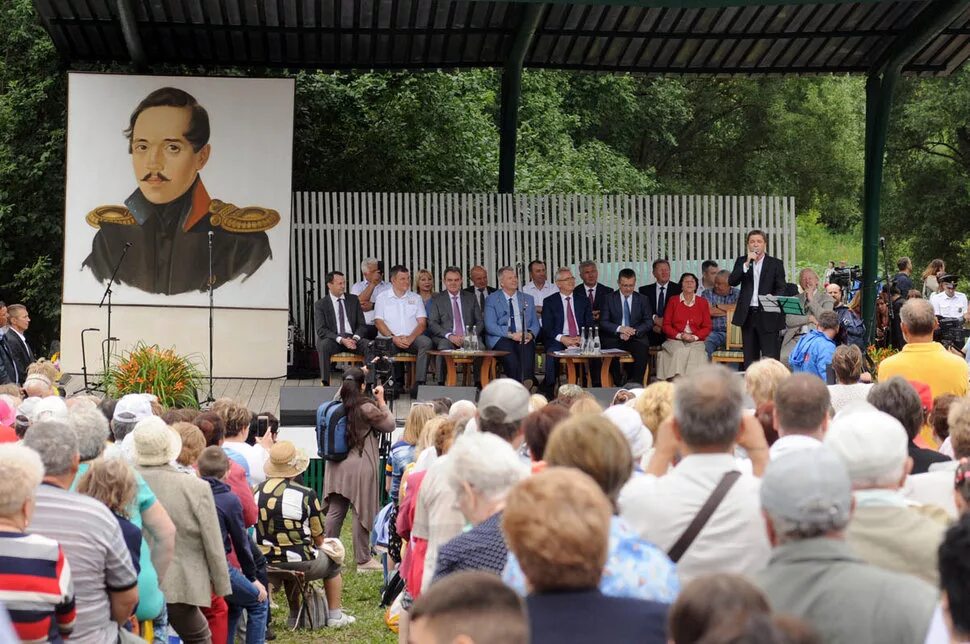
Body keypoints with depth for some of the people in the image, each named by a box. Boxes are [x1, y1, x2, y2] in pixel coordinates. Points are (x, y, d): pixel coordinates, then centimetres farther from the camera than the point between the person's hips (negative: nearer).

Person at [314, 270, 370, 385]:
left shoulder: (354, 299, 14)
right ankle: (325, 383, -36)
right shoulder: (320, 304, 4)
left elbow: (362, 325, 11)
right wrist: (340, 339, -20)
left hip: (352, 338, 2)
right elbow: (320, 330, -6)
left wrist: (355, 338, -11)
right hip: (333, 340, -2)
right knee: (324, 346, -37)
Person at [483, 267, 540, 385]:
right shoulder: (491, 300, 10)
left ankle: (527, 382, -48)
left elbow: (535, 324, 19)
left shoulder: (528, 299, 22)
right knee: (512, 359, -36)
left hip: (524, 339, 2)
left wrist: (530, 334, -6)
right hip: (501, 339, -2)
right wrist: (511, 335, -14)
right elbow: (490, 326, -1)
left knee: (528, 349, -35)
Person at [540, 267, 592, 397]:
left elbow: (589, 324, 12)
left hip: (581, 340, 2)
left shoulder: (583, 301, 18)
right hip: (558, 341, -2)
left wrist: (582, 338, -9)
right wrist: (562, 338, -16)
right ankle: (548, 391, -24)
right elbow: (547, 328, 1)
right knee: (552, 353, -35)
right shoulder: (549, 302, 10)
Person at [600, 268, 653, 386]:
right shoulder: (609, 299, 9)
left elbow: (649, 321, 5)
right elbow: (603, 322, 2)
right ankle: (619, 382, -14)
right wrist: (619, 329, -16)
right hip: (615, 337, 0)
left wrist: (634, 331, -14)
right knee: (609, 347, -33)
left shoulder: (643, 299, 13)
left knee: (642, 349, -33)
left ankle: (636, 382, -21)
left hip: (636, 338, 0)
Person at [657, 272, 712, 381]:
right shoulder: (673, 301, 10)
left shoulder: (703, 302, 12)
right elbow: (666, 325, 7)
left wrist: (694, 337, -8)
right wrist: (679, 335, -9)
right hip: (675, 340, 0)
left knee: (696, 354, -31)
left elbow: (707, 327, 10)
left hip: (696, 342, 0)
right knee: (679, 352, -32)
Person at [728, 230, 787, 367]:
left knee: (770, 356, -8)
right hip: (748, 314, 3)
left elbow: (781, 289, 2)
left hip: (767, 315, -3)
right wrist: (747, 264, -12)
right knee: (749, 357, 7)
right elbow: (732, 281, -3)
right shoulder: (742, 261, 11)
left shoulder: (775, 263, 4)